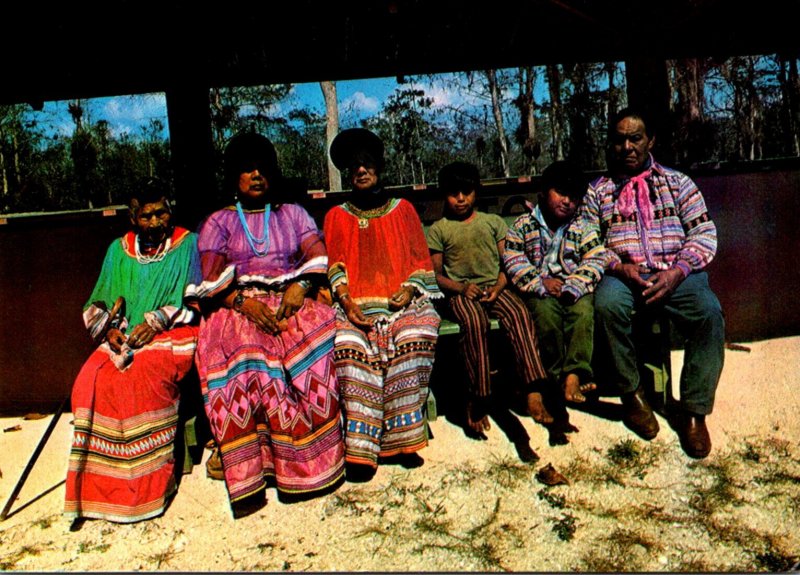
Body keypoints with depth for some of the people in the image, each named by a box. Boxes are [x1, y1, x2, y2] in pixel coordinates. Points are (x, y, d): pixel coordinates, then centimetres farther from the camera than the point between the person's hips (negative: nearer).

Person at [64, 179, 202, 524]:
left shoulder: (188, 244, 6)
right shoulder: (118, 250, 17)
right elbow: (95, 307, 15)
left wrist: (158, 320, -15)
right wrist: (110, 328, -6)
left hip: (172, 335, -4)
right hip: (123, 338, 4)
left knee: (140, 377, -32)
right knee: (91, 380, -24)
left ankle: (147, 487, -20)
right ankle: (99, 484, -13)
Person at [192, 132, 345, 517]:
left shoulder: (292, 214, 24)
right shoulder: (218, 222, 19)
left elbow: (318, 255, 7)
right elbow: (212, 279, 4)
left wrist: (299, 286, -14)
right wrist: (243, 302, -16)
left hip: (290, 300, 1)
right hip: (238, 305, -1)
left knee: (317, 334, -33)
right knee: (243, 355, -34)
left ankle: (310, 462, -27)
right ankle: (249, 480, -33)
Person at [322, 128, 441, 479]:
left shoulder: (403, 209, 19)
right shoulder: (337, 216, 19)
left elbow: (420, 259, 13)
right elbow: (334, 265, 7)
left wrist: (409, 291, -7)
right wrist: (347, 302, -11)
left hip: (403, 302, 0)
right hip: (357, 305, 0)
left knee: (415, 337, -32)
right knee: (350, 347, -31)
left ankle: (402, 441, -22)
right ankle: (360, 450, -27)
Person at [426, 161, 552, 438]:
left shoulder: (493, 222, 19)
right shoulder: (438, 230, 13)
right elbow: (436, 274, 9)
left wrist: (498, 286, -8)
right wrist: (461, 287, -11)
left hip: (494, 288, 2)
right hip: (460, 292, -2)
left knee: (519, 313, -31)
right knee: (474, 321, -36)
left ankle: (534, 394, -36)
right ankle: (477, 399, -31)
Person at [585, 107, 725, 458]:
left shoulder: (677, 182, 16)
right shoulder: (598, 191, 15)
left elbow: (705, 232, 7)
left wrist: (678, 271, -11)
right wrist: (618, 266, -13)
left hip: (677, 274, 1)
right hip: (623, 275, 0)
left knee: (710, 314, -30)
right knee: (607, 304, -35)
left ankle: (694, 410, -16)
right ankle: (632, 393, -16)